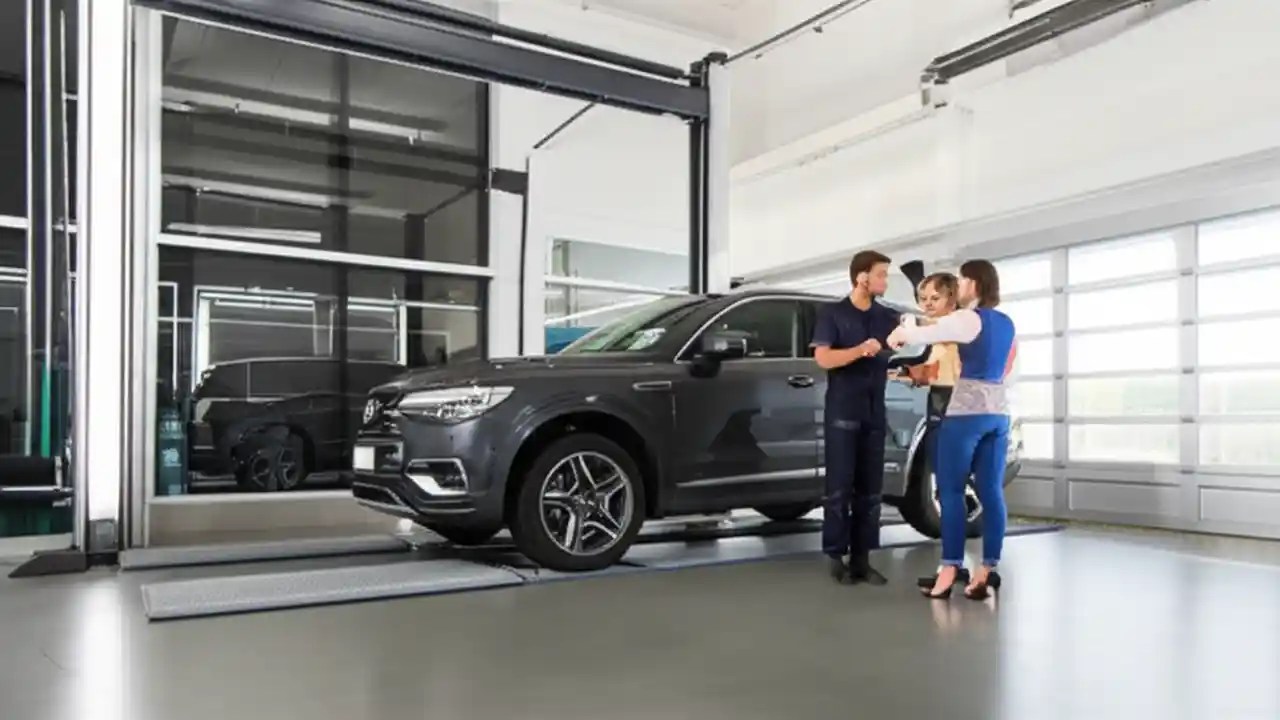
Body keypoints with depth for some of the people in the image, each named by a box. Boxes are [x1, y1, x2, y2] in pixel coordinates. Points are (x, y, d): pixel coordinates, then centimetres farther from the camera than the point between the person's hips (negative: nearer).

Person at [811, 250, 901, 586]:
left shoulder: (887, 317, 12)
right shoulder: (833, 313, 0)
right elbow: (823, 358, -10)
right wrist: (861, 350, -18)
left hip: (874, 414, 5)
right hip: (842, 413, -5)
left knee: (870, 488, 4)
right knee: (840, 485, -4)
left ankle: (861, 558, 9)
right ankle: (836, 557, 1)